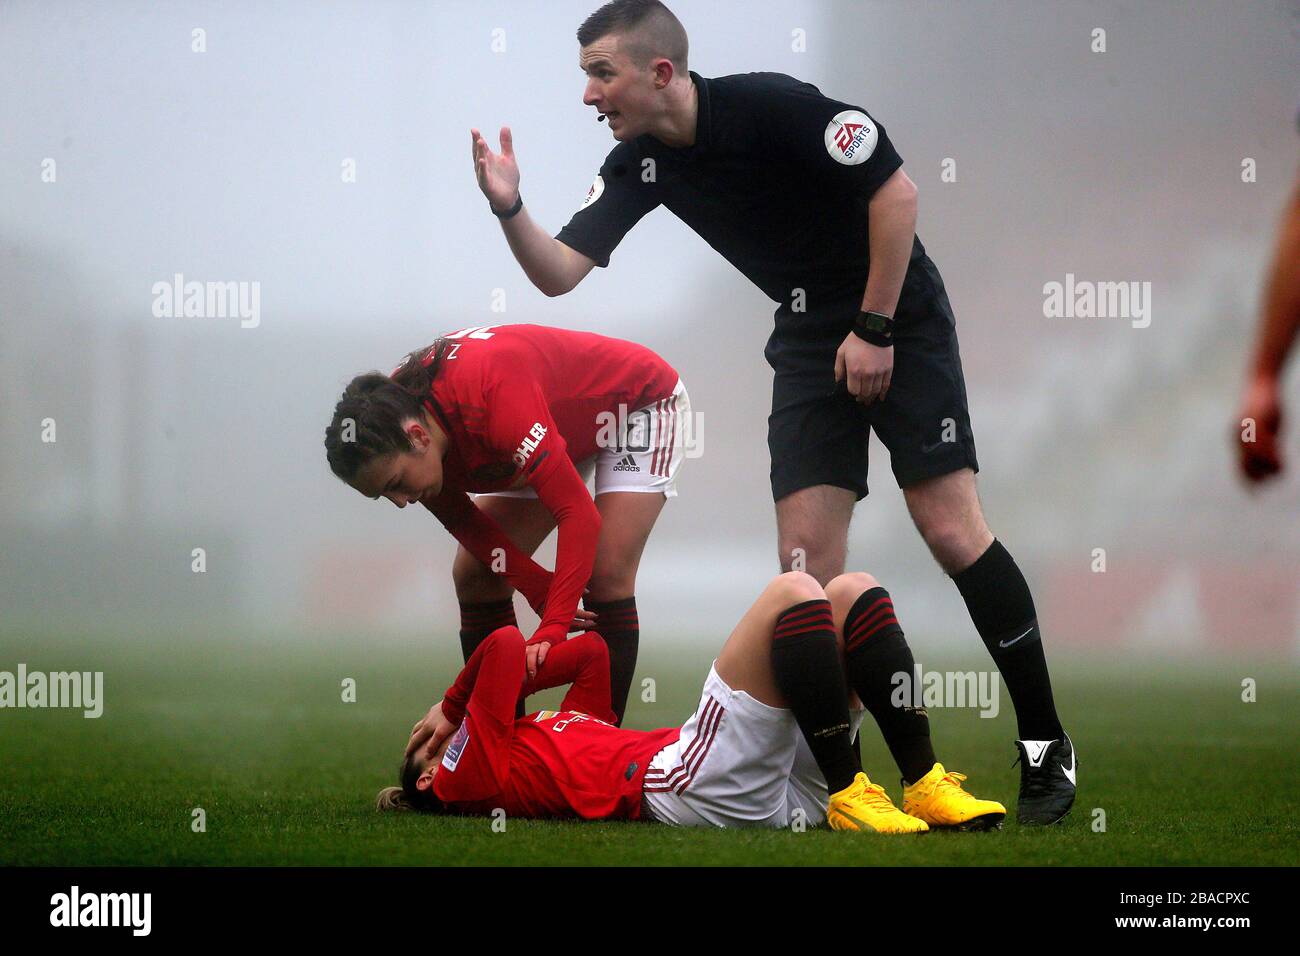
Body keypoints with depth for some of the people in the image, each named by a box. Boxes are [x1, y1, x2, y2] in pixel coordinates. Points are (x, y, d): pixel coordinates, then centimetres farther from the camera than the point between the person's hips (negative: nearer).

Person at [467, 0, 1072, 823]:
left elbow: (896, 190, -20)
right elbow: (560, 272, -5)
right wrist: (510, 208, -24)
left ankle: (1046, 744, -1)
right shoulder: (640, 164, -3)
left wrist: (875, 329, -17)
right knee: (807, 554, -5)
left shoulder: (770, 106, -22)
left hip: (897, 319, -6)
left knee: (952, 531, -12)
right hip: (810, 338, 6)